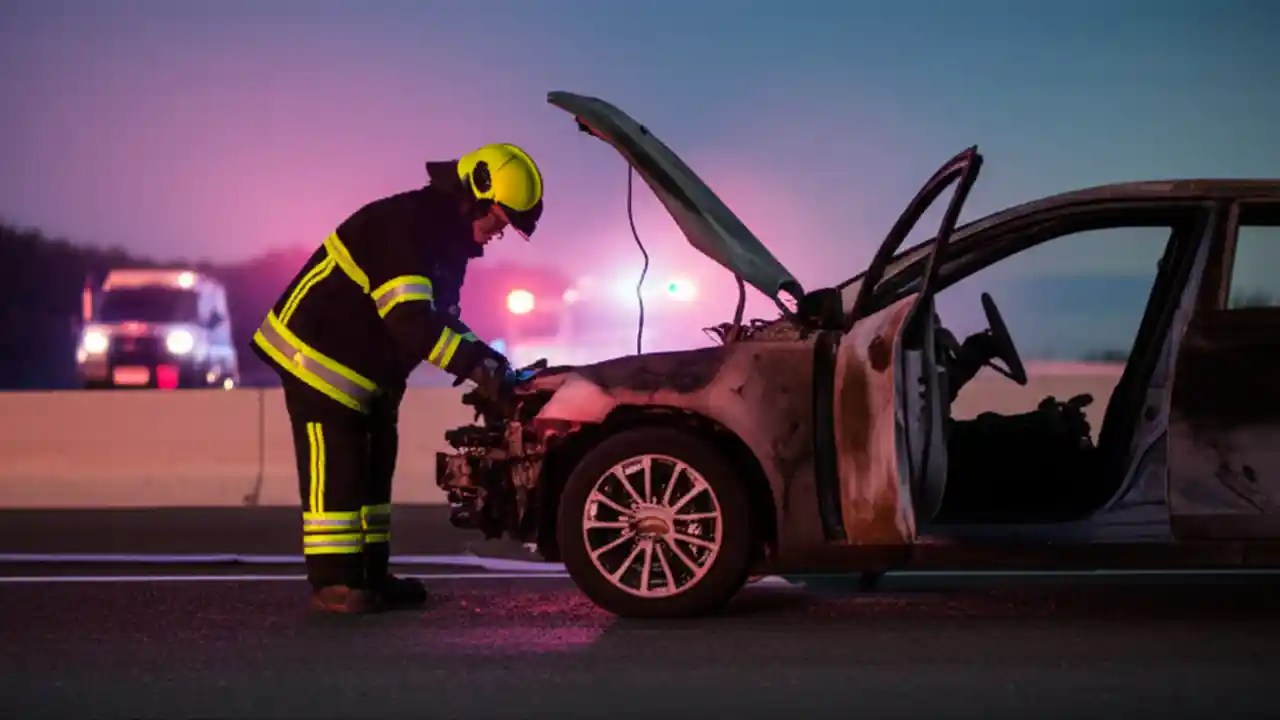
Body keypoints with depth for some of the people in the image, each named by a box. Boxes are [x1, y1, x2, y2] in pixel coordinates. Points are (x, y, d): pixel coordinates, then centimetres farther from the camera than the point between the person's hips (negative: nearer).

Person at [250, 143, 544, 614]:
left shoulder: (447, 242, 7)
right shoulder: (402, 225, -25)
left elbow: (438, 318, 14)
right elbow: (409, 321, -33)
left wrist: (486, 357, -3)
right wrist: (475, 366, -32)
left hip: (368, 368, 10)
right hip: (318, 355, -10)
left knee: (372, 466, 11)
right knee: (334, 469, -11)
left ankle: (370, 576, 17)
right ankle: (332, 583, -10)